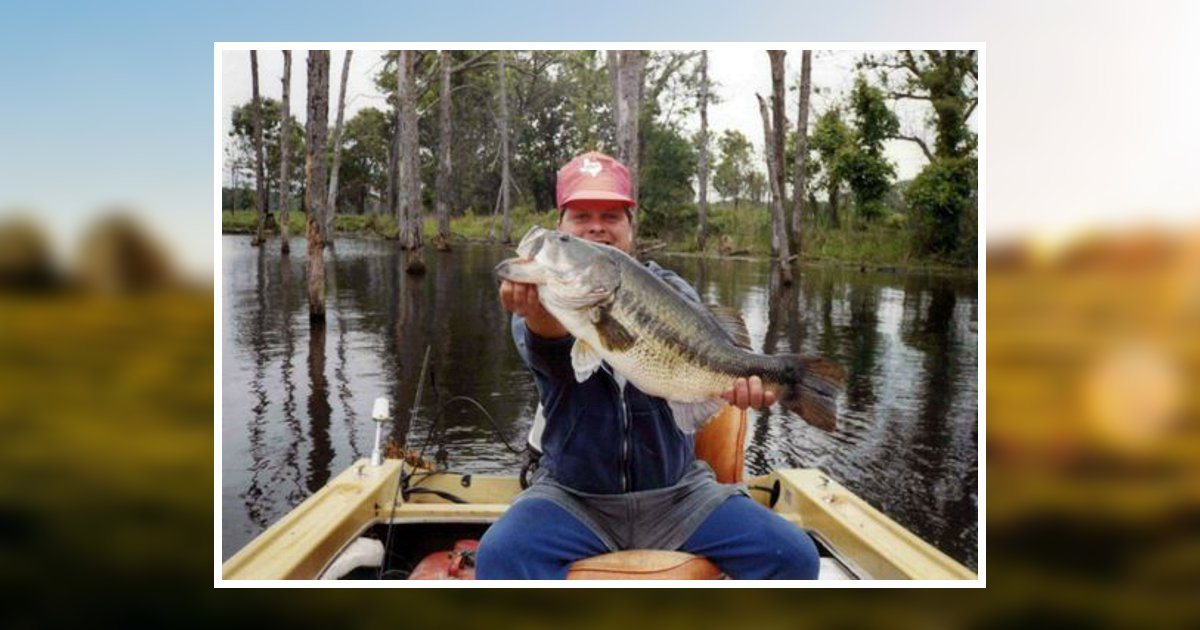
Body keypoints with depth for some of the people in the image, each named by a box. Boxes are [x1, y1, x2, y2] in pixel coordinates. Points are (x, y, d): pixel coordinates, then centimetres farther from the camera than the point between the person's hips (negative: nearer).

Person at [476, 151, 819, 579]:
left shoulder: (670, 292, 3)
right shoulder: (540, 296, -1)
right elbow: (553, 360, -24)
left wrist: (739, 380, -41)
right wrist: (540, 317, -48)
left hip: (677, 492, 2)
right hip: (573, 493, -1)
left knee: (794, 555, -14)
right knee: (500, 554, -28)